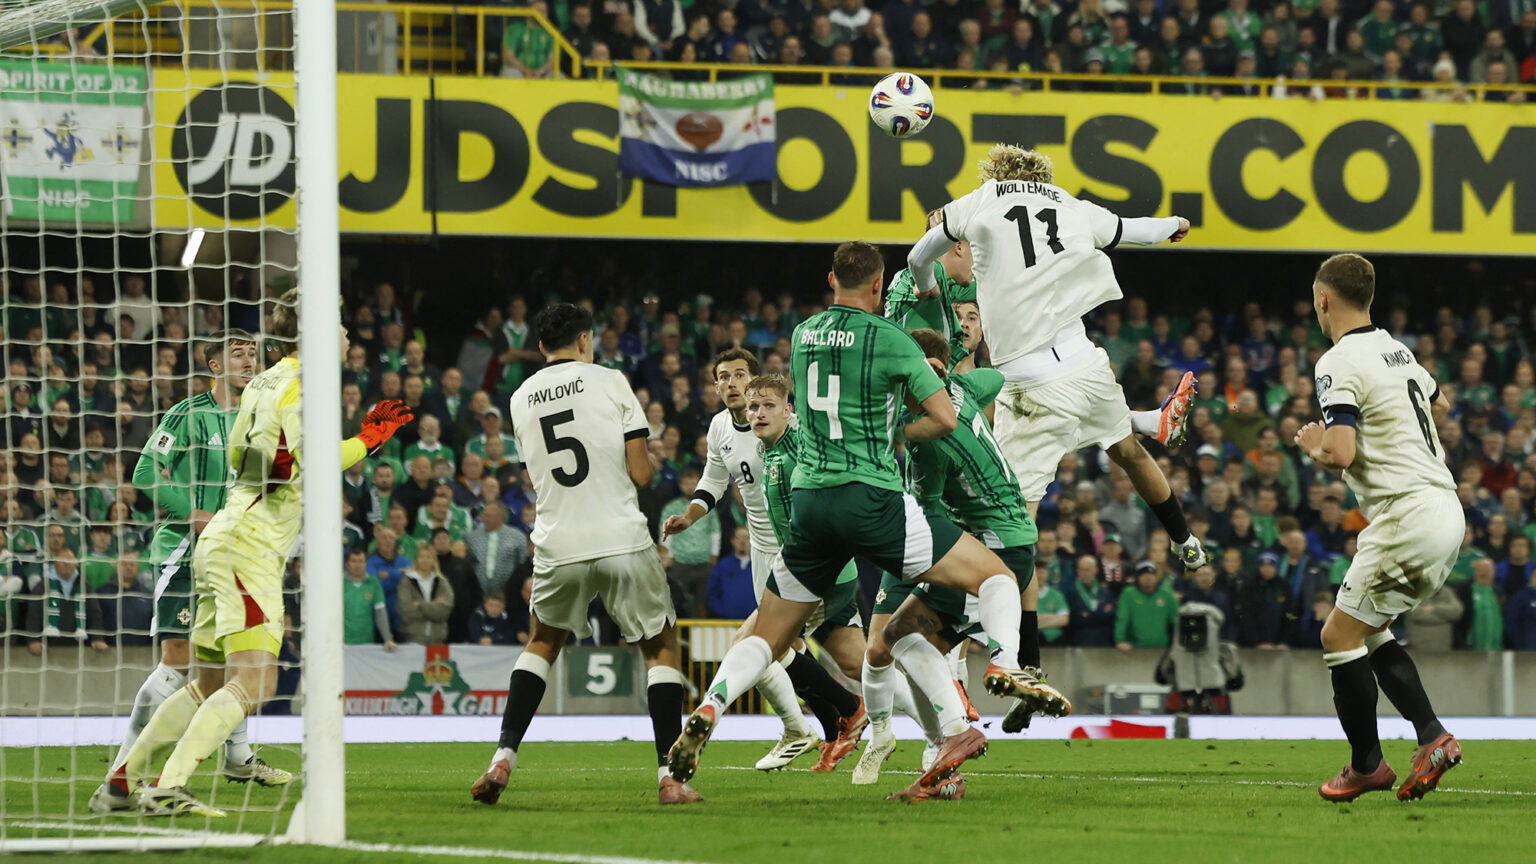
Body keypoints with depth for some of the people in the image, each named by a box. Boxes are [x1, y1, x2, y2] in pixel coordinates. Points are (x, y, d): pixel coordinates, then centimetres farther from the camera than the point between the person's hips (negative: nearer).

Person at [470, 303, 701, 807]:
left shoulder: (521, 399, 11)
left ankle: (504, 757, 11)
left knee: (542, 643, 26)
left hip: (558, 549, 3)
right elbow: (640, 473, -4)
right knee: (661, 646, 14)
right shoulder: (610, 382, -2)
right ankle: (669, 776, 4)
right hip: (622, 541, -3)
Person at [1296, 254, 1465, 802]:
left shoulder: (1340, 364, -13)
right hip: (1445, 510, 9)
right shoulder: (1397, 350, 15)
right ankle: (1433, 738, 9)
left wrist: (1311, 444, -3)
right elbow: (1440, 406, 34)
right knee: (1368, 631, 18)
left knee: (1340, 636, 2)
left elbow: (1340, 454, -24)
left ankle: (1367, 766, 8)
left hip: (1407, 519, -9)